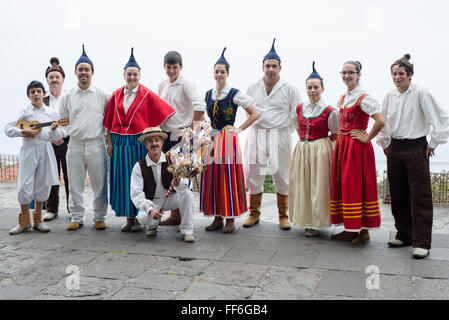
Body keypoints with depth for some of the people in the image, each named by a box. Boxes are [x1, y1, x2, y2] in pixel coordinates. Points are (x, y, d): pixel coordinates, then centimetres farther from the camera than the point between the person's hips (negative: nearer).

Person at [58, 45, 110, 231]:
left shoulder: (102, 95, 4)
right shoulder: (67, 96, 10)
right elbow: (62, 120, 17)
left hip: (96, 144, -2)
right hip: (75, 144, 2)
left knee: (99, 184, 1)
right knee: (75, 184, 7)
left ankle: (99, 217, 14)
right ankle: (77, 217, 19)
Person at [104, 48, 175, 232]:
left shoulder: (147, 95, -1)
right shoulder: (116, 95, 8)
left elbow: (163, 114, -2)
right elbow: (109, 122, 10)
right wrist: (109, 143, 5)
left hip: (139, 142, -3)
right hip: (120, 142, 4)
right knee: (122, 180, 5)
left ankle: (139, 218, 10)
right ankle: (129, 218, 15)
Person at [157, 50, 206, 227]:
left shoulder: (186, 84, -9)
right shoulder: (162, 85, 13)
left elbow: (200, 107, -22)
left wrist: (191, 128, -15)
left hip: (181, 136, -7)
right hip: (166, 135, 7)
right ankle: (175, 215, 21)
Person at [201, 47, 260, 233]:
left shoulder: (235, 94, -5)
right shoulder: (208, 95, 11)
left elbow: (255, 114, -4)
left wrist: (239, 129, -6)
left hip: (228, 140, -5)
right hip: (211, 140, 5)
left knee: (228, 178, -3)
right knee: (211, 178, 5)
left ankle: (230, 220, 6)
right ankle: (217, 218, 15)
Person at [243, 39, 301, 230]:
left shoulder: (289, 89, 2)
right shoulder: (253, 88, 10)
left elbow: (297, 115, 5)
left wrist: (284, 131, -1)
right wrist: (256, 127, 11)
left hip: (280, 137, -2)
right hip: (257, 136, 2)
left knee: (282, 176, 1)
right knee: (253, 175, 4)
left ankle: (283, 216, 15)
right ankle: (254, 214, 18)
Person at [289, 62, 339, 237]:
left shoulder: (329, 111, -8)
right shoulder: (300, 108, 6)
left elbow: (335, 135, 2)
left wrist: (320, 142, 0)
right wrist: (304, 140, 11)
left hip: (320, 151, -5)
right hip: (301, 149, 5)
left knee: (317, 186, -1)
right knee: (301, 185, 9)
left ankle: (316, 224, 11)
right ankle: (305, 220, 22)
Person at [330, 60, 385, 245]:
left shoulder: (363, 98, -12)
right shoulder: (343, 98, 13)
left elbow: (381, 121, -23)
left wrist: (367, 138, -15)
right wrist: (340, 135, 14)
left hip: (357, 146, -8)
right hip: (343, 145, 8)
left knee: (357, 186, -4)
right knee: (342, 185, 9)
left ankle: (364, 230, 7)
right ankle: (350, 229, 18)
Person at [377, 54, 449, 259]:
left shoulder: (421, 94, -8)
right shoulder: (389, 96, 8)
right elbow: (383, 122, 23)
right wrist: (385, 144, 18)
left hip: (416, 148, -5)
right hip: (395, 149, 6)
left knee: (420, 196, -5)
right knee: (397, 194, 9)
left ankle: (422, 242, 0)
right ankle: (404, 235, 21)